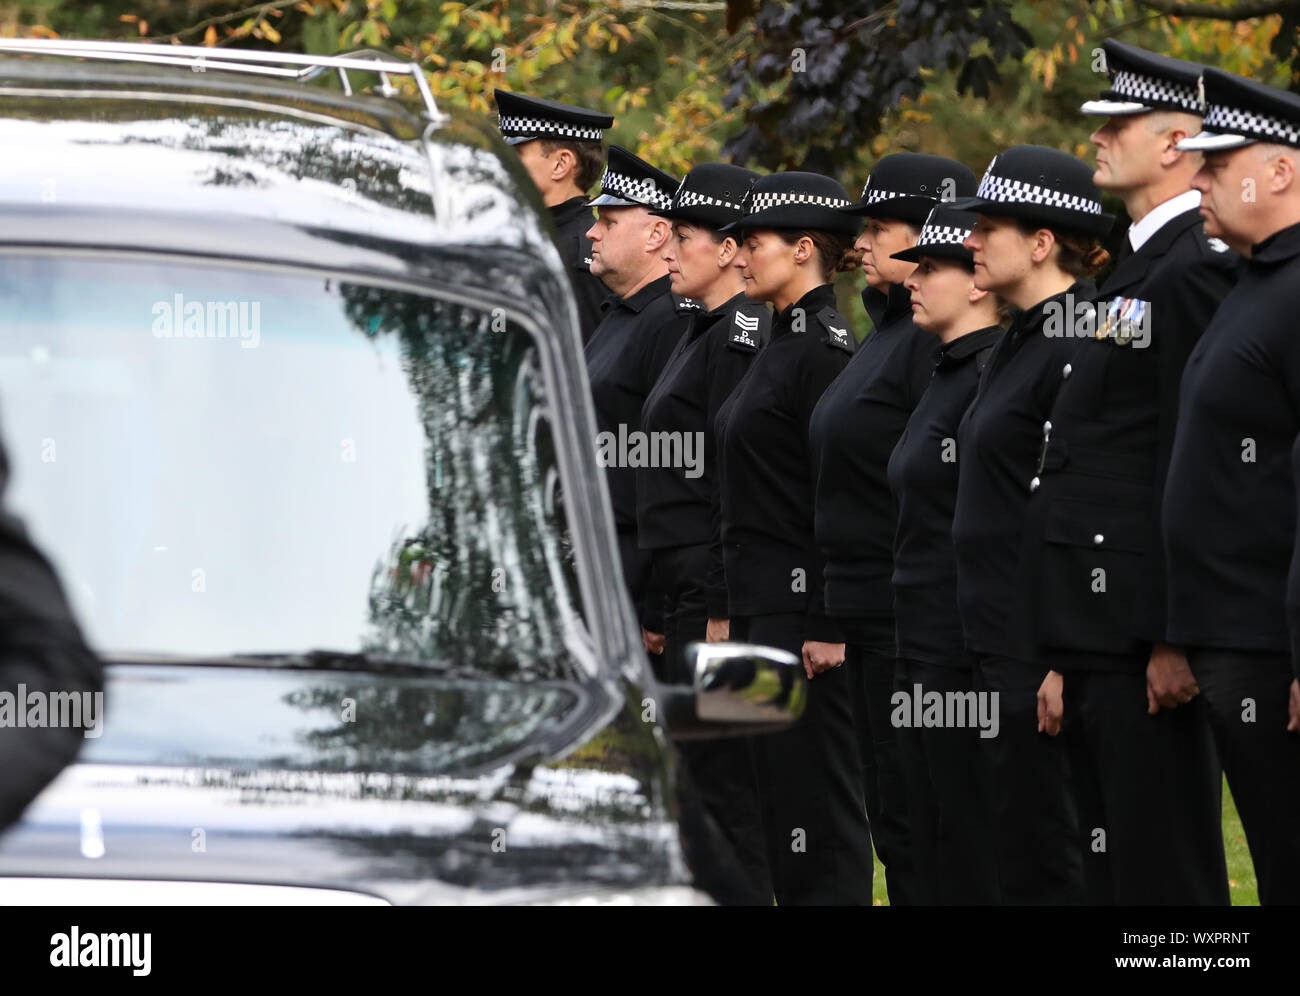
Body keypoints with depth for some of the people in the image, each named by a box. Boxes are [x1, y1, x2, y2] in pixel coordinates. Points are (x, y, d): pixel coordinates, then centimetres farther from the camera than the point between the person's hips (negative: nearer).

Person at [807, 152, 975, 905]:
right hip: (871, 623, 10)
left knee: (911, 823, -7)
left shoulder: (938, 341, -15)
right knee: (892, 819, 12)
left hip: (911, 624, -10)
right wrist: (832, 620, 18)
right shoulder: (890, 333, 17)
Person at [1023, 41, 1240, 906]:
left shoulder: (1193, 270, -13)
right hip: (1103, 647, 10)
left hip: (1147, 642, -10)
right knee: (1111, 870, 11)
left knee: (1165, 875, -7)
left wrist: (1176, 640, -21)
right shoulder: (1142, 270, 19)